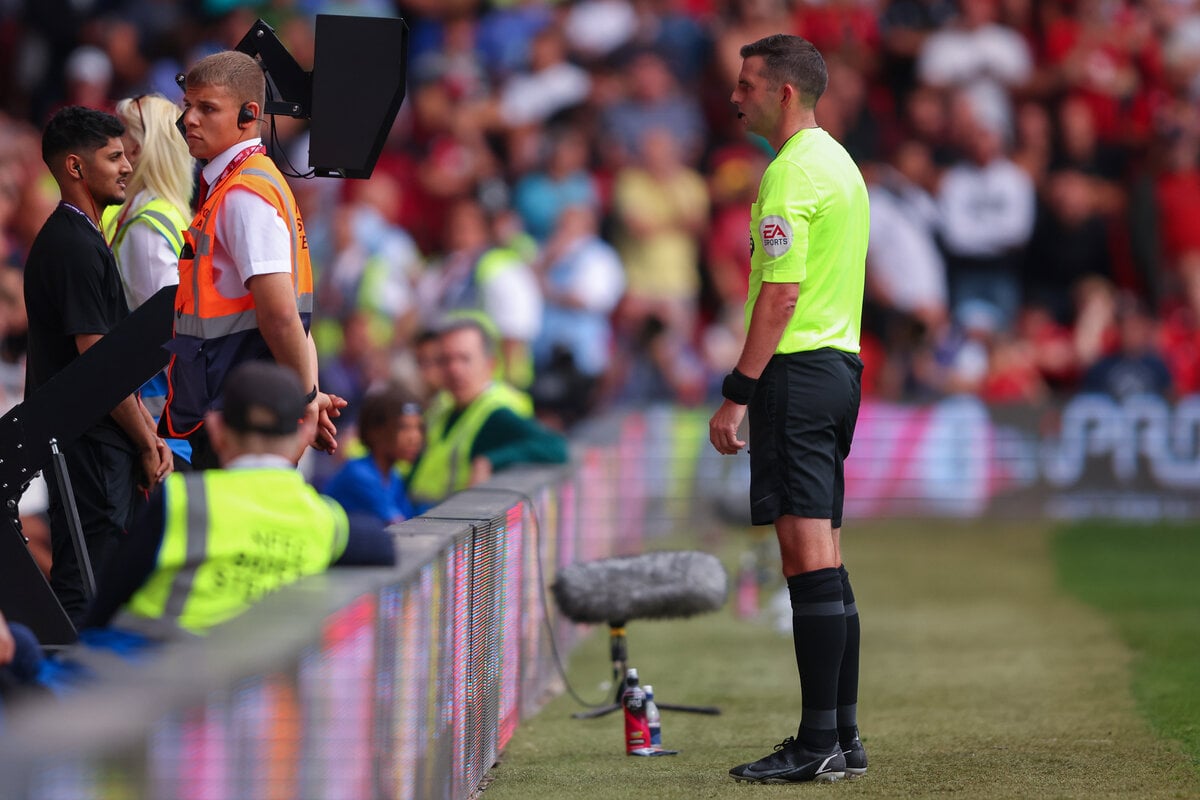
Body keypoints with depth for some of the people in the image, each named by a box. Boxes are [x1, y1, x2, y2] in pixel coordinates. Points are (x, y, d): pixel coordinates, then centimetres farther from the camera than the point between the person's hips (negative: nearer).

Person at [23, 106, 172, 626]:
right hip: (91, 447, -10)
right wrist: (148, 445, -10)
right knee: (84, 587, -10)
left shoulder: (77, 238, 18)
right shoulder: (75, 247, -15)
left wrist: (149, 434, 14)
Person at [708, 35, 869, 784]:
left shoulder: (792, 174, -13)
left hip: (796, 371, -10)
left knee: (808, 550, -11)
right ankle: (842, 736, 12)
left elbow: (781, 295, -19)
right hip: (839, 364, 10)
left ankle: (819, 742, -13)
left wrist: (737, 395, -17)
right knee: (825, 558, 11)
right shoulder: (839, 163, 18)